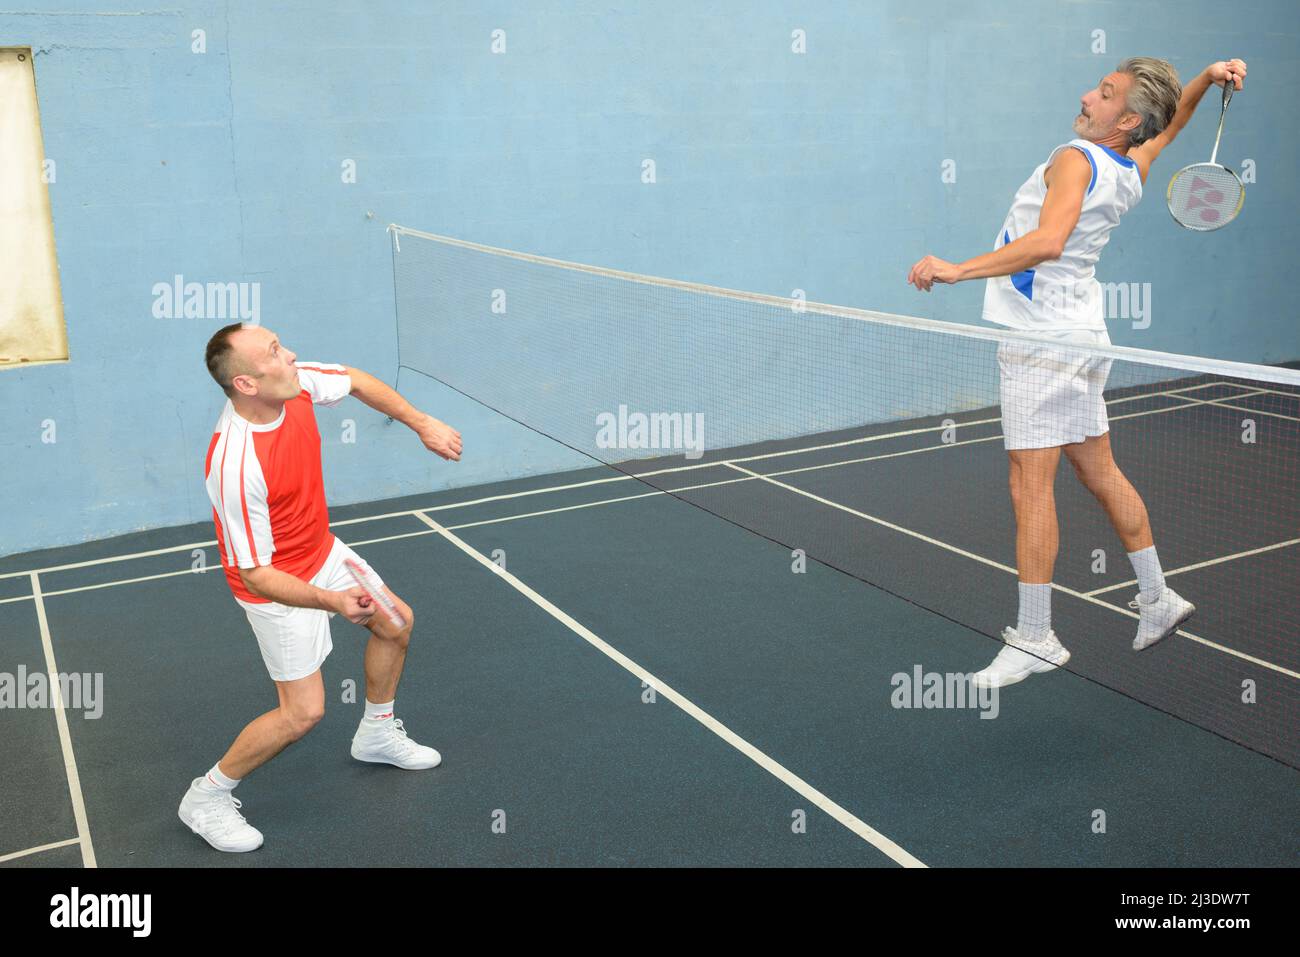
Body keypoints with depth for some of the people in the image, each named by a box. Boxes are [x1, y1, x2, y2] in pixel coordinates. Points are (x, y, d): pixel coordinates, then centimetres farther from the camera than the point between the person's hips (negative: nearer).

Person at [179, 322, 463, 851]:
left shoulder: (294, 382, -19)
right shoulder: (235, 465, -39)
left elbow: (357, 381, 3)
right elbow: (254, 574, -32)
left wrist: (422, 423, -3)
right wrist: (330, 601, -44)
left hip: (323, 550, 8)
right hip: (277, 585, -8)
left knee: (397, 623, 20)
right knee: (303, 712, -6)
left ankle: (377, 733, 45)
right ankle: (207, 797, 18)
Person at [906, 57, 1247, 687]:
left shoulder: (1077, 159, -16)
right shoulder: (1131, 171, 10)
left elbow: (1048, 241, -33)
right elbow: (1170, 122, 33)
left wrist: (957, 270, -35)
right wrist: (1206, 79, 17)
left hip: (1044, 342, -9)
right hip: (1078, 335, 9)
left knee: (1030, 487, -7)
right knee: (1100, 474, 17)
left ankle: (1034, 639, -1)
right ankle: (1157, 600, 29)